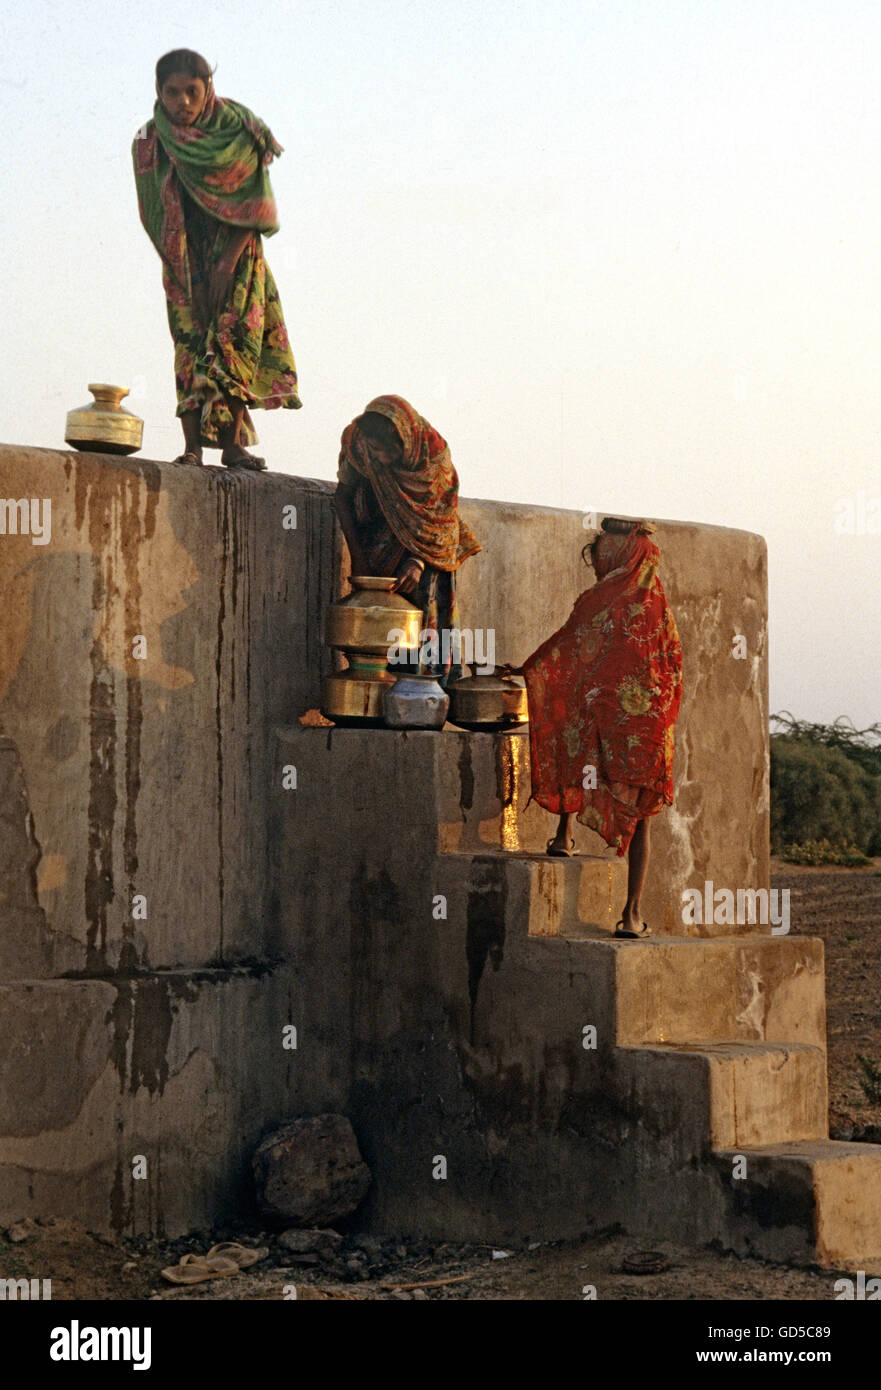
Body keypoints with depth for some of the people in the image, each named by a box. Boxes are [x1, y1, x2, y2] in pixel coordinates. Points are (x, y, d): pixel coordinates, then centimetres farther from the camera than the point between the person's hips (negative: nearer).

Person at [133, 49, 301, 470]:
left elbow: (256, 203, -8)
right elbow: (155, 214, -2)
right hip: (185, 257, 0)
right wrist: (185, 273, -9)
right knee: (191, 338, -8)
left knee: (236, 336, -9)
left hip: (236, 250, 0)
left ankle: (232, 442, -8)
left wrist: (229, 261, -14)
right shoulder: (149, 144, -4)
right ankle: (192, 444, -12)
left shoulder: (238, 127, -8)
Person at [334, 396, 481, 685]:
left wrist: (418, 562, -33)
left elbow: (442, 516, -20)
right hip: (379, 543, 2)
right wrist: (356, 555, -9)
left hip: (425, 545, -2)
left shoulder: (433, 451, -25)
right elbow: (342, 497, -4)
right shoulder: (357, 444, -19)